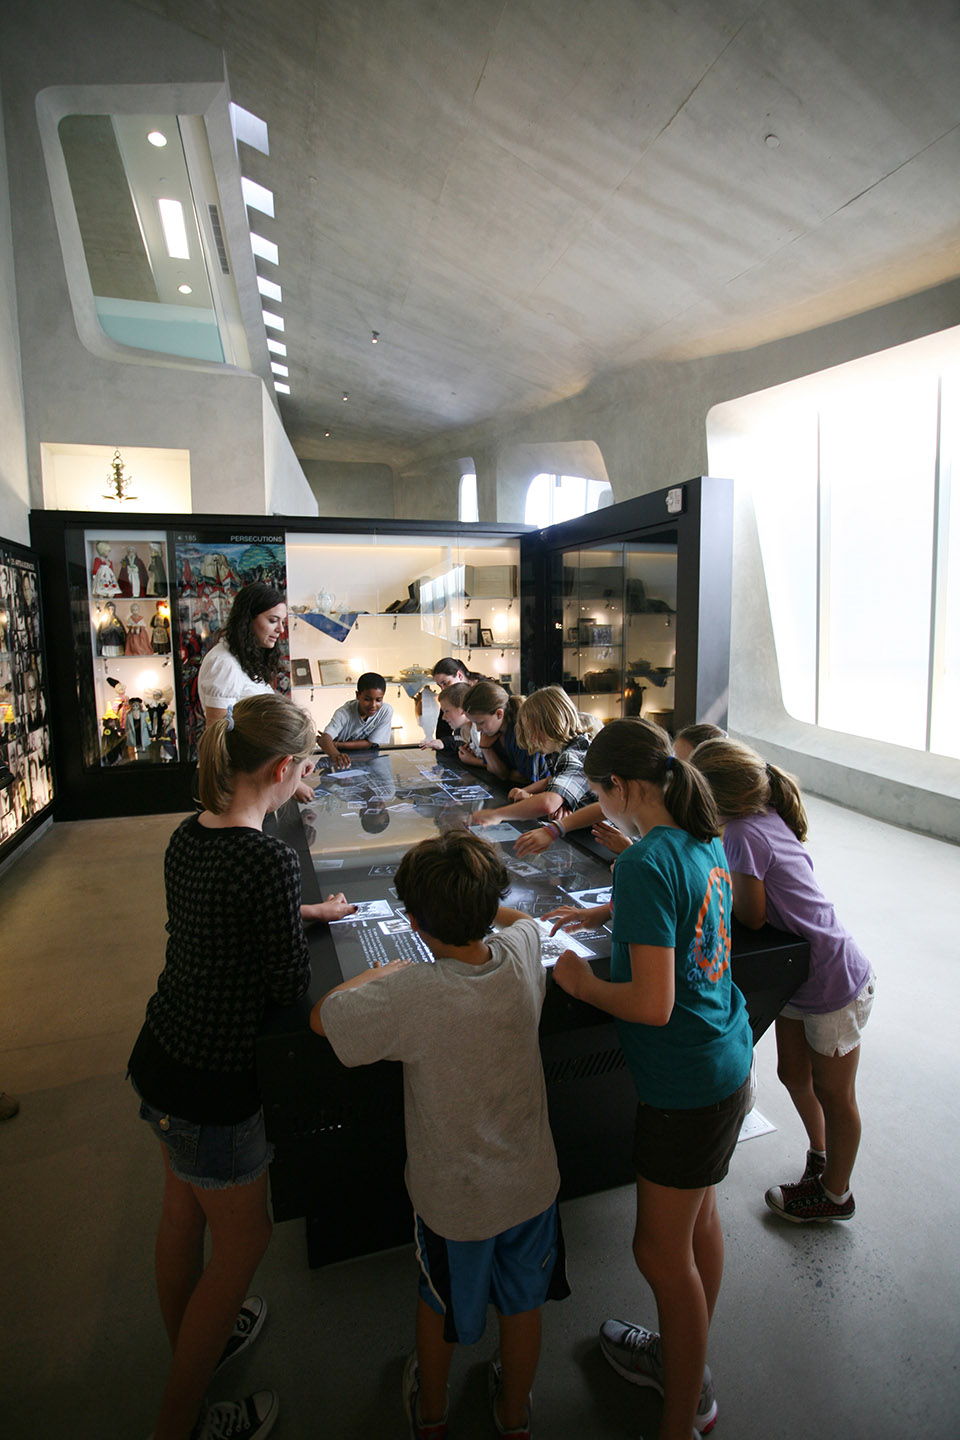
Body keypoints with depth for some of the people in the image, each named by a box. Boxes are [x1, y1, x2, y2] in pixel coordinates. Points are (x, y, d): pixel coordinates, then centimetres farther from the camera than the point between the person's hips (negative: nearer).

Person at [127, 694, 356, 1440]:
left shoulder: (188, 836, -4)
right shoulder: (270, 858, -30)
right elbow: (291, 983, -21)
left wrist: (306, 912, 18)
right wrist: (305, 928, -1)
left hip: (161, 1053, 8)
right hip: (212, 1081, -8)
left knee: (182, 1213, 29)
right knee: (243, 1240, 17)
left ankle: (193, 1344, 54)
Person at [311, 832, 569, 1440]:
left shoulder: (411, 996, -34)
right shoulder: (522, 952, -21)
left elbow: (321, 1016, -18)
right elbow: (517, 916, 4)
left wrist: (380, 973, -6)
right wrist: (476, 902, 11)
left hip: (455, 1197, -3)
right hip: (531, 1183, 3)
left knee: (440, 1305, 27)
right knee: (523, 1303, 28)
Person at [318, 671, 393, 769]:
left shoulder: (386, 711, -17)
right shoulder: (344, 713, -21)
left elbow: (370, 743, -13)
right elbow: (325, 738, -37)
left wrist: (337, 744, -20)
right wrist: (335, 755, -58)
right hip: (342, 761, 0)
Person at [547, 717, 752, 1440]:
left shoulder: (645, 862, -27)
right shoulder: (706, 839, 0)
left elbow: (652, 1004, -29)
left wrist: (583, 982, -13)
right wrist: (605, 912, 24)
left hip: (687, 1082, -9)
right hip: (728, 1057, 9)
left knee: (662, 1250, 11)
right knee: (699, 1220, 26)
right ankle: (687, 1363, 48)